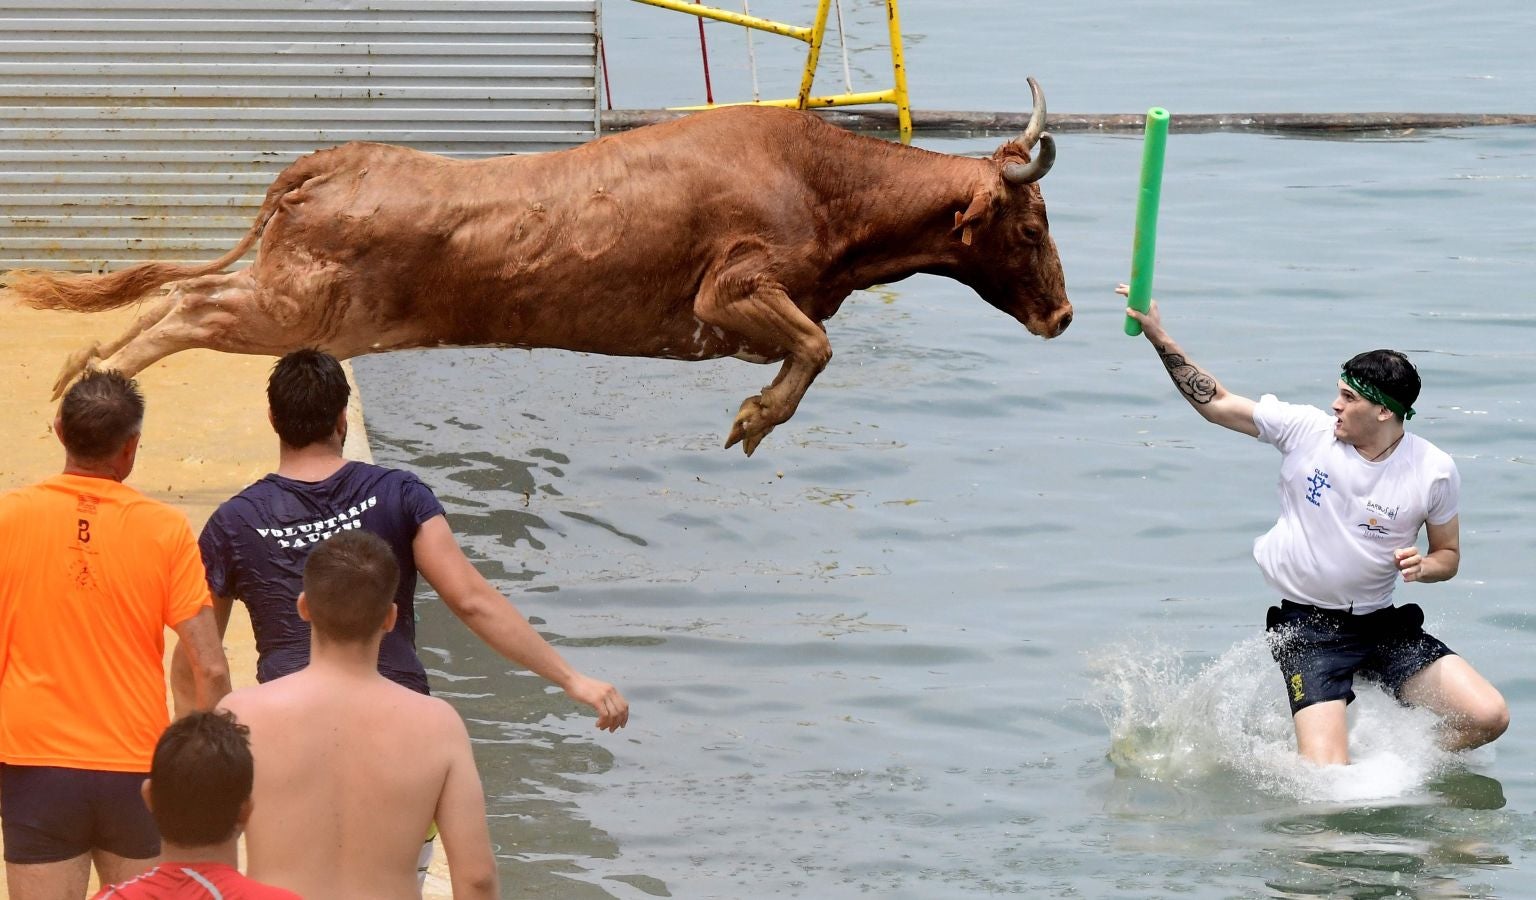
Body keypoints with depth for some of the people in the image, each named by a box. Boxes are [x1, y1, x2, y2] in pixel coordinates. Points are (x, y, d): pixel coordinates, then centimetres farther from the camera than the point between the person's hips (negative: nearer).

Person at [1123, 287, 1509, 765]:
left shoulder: (1435, 471, -7)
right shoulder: (1305, 429, -8)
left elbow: (1448, 555, 7)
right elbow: (1215, 402, 1)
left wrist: (1422, 565, -16)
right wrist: (1157, 334, -3)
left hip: (1383, 624, 2)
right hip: (1307, 627, -2)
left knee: (1488, 717, -12)